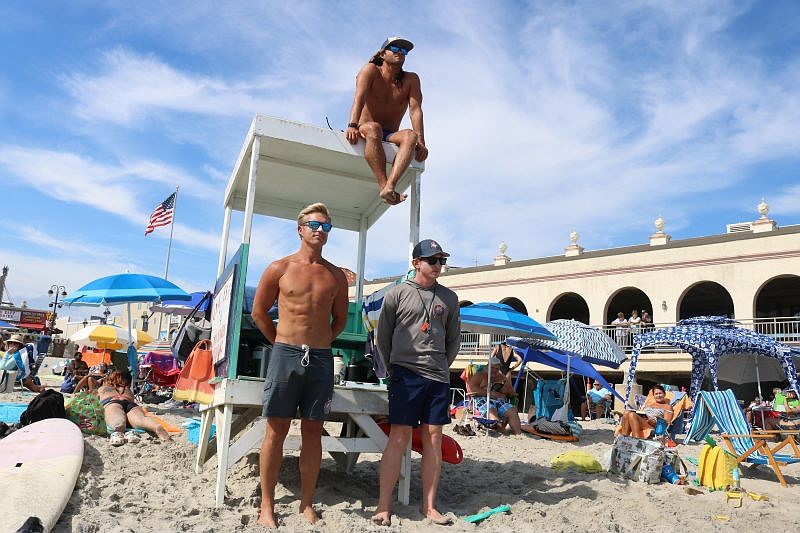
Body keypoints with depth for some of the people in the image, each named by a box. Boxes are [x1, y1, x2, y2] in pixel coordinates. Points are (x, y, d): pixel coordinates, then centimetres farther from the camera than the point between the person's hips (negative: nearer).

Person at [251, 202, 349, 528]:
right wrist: (283, 342, 10)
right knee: (276, 429, 2)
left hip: (322, 359, 2)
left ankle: (307, 504, 17)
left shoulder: (336, 275, 9)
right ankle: (267, 506, 12)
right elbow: (258, 311, 8)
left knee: (313, 432, 7)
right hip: (285, 355, -2)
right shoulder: (279, 268, 2)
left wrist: (320, 343, 12)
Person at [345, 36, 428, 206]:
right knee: (373, 128, -38)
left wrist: (421, 142, -21)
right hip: (365, 132, -2)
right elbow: (359, 99, -16)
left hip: (390, 136, 2)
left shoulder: (411, 80, 9)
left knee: (410, 136, -31)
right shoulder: (371, 70, 1)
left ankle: (389, 187, -52)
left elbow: (416, 110, -6)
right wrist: (352, 126, -35)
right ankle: (383, 185, -48)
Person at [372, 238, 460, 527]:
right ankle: (384, 506, 5)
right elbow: (383, 336, 5)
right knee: (399, 437, -4)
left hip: (438, 378, 4)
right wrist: (393, 368, 6)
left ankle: (429, 505, 17)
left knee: (433, 438, 6)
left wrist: (442, 367, 13)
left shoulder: (449, 298, 10)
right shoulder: (397, 294, 0)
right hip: (405, 374, -4)